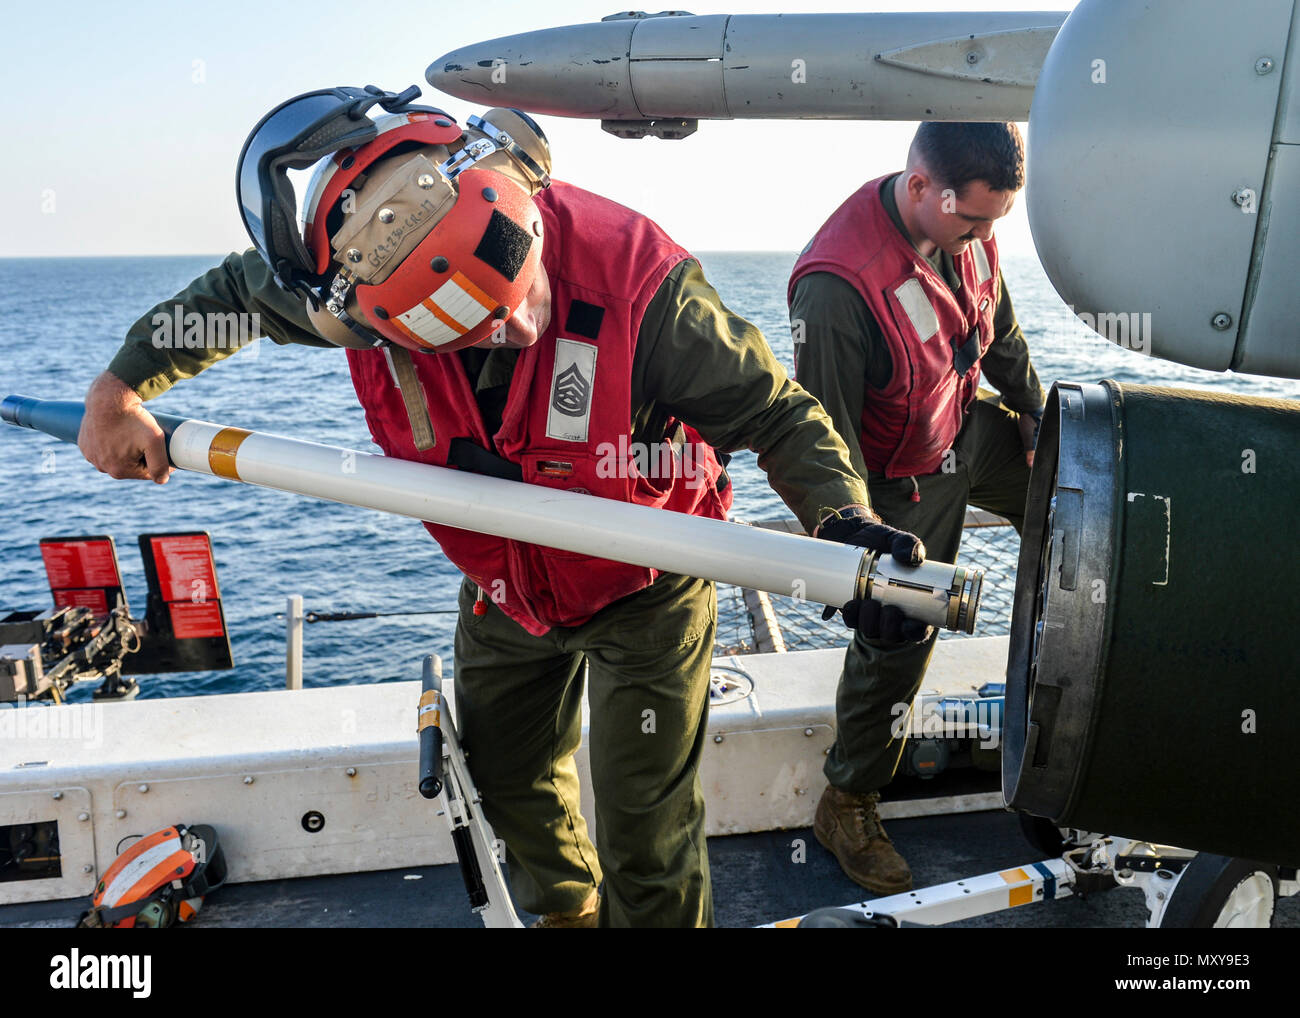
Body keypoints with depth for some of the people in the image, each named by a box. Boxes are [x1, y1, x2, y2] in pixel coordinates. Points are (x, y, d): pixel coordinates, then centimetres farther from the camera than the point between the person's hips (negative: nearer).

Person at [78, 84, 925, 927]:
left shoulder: (638, 286, -36)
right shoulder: (363, 285, -24)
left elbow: (778, 415, -24)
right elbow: (237, 292, -2)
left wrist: (845, 520, -40)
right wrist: (122, 386, 2)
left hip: (643, 590, -4)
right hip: (503, 588, 5)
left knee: (644, 839, 1)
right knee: (511, 787, 24)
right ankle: (567, 910, 55)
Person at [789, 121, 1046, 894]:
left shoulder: (970, 228, -12)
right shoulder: (838, 286, -37)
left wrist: (1032, 409, 16)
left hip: (973, 430, 8)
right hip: (903, 482, -7)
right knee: (895, 641, 1)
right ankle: (847, 804, 22)